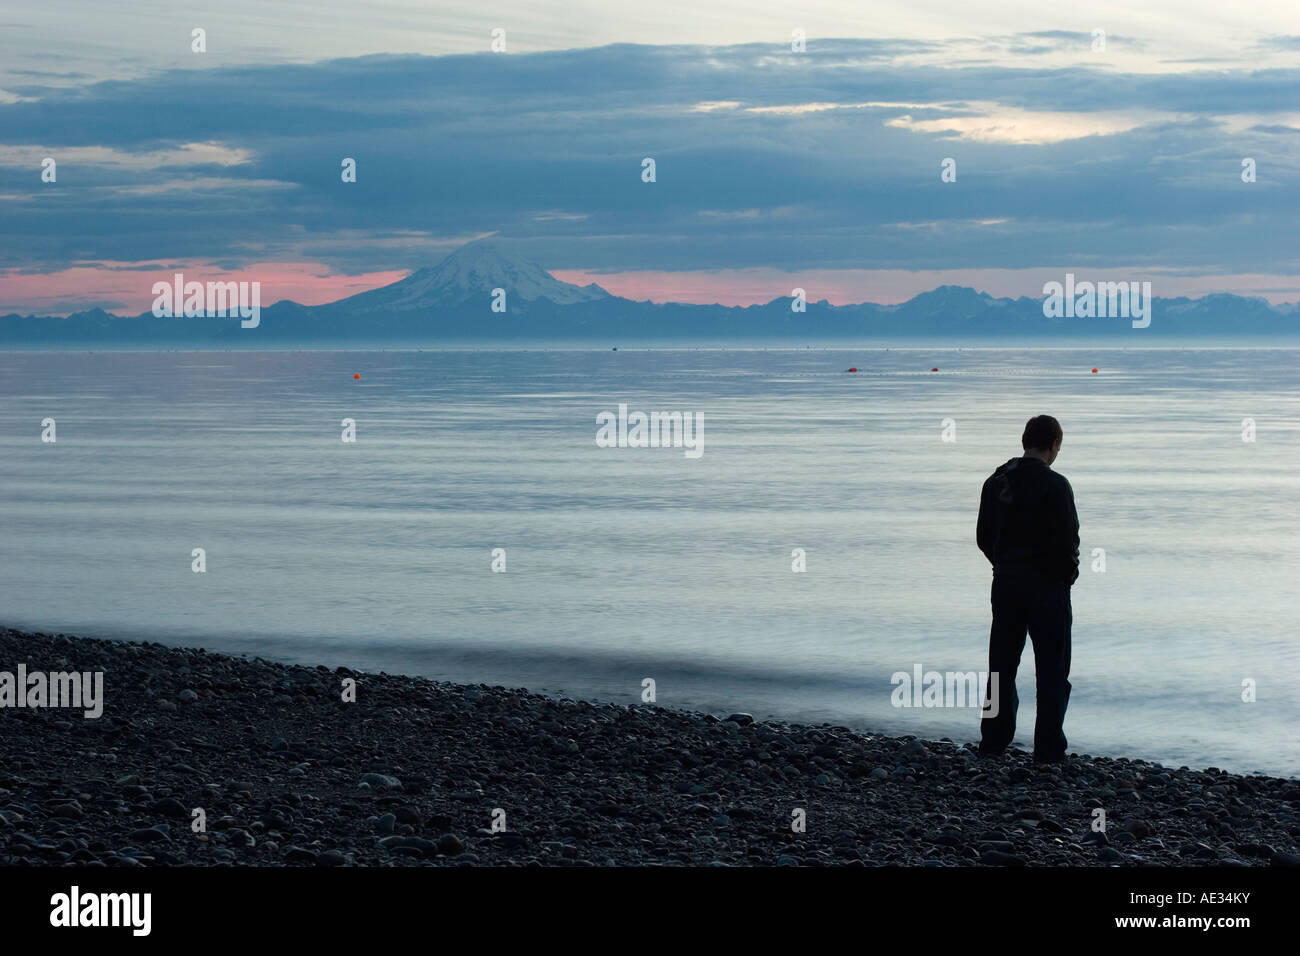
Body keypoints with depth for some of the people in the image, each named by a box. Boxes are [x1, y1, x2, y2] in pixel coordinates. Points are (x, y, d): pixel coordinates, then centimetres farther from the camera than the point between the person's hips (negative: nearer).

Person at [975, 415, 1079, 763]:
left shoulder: (996, 482, 4)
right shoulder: (1055, 485, -15)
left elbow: (983, 537, 9)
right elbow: (1067, 540, -17)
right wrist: (1068, 574, -1)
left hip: (1006, 585, 6)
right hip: (1047, 587, -5)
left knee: (1001, 667, 15)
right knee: (1052, 672, 3)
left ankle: (993, 744, 19)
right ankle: (1048, 752, 2)